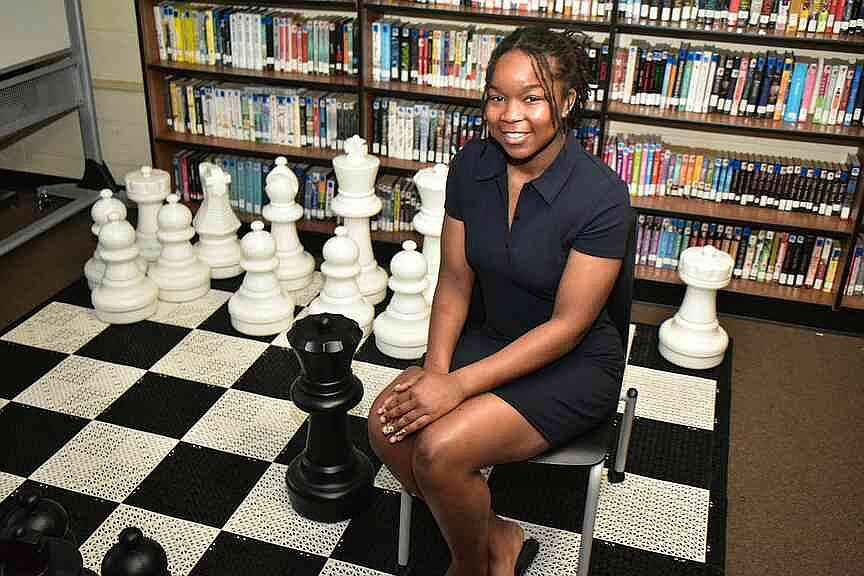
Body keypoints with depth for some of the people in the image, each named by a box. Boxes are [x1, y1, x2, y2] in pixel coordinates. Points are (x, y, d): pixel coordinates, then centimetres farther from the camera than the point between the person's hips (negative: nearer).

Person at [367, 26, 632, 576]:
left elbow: (568, 325, -21)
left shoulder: (601, 197, -24)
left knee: (440, 448, -23)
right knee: (387, 424, -13)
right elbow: (455, 280, -1)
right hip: (493, 337, 6)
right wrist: (435, 369, -16)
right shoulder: (472, 165, -7)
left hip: (575, 364, -6)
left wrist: (459, 385, -24)